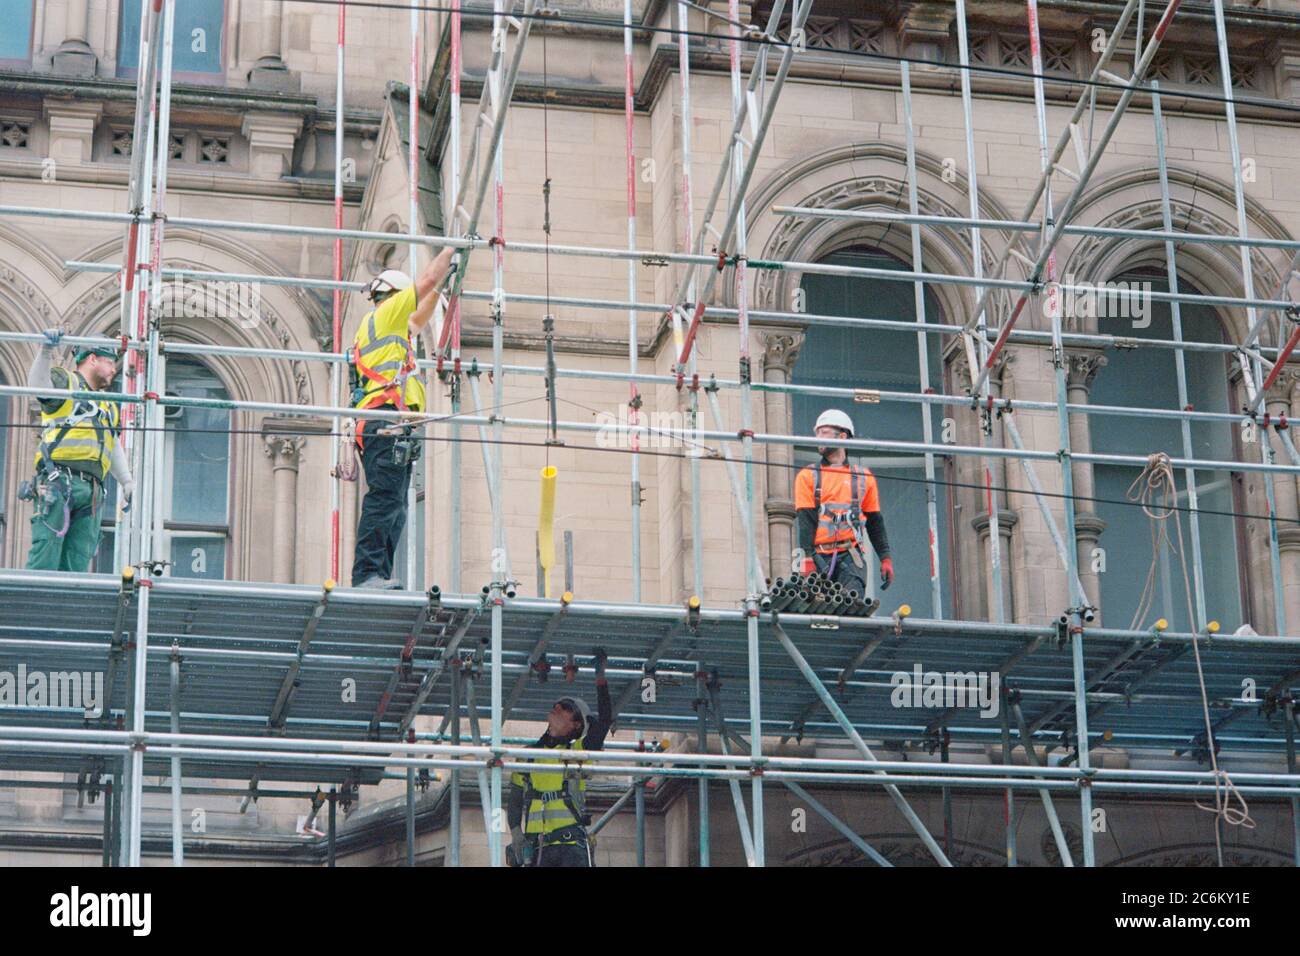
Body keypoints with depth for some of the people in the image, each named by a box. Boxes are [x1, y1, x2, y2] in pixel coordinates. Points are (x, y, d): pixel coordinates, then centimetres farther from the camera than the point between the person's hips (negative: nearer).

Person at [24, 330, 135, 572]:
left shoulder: (107, 406, 32)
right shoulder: (65, 381, 8)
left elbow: (114, 448, 37)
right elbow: (38, 385, -14)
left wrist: (127, 482, 32)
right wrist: (45, 351, -29)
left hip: (90, 493, 7)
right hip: (58, 482, -7)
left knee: (77, 563, -2)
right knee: (45, 559, -15)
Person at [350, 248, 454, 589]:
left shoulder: (395, 328, 31)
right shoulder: (384, 315, 6)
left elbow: (420, 320, 46)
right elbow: (428, 280, 4)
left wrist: (442, 286, 43)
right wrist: (450, 249, 16)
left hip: (388, 429, 10)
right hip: (387, 418, -10)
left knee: (394, 507, 4)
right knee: (385, 497, -19)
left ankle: (378, 577, -1)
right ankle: (368, 573, -26)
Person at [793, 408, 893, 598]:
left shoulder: (864, 478, 14)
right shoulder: (807, 476, 9)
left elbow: (875, 522, 16)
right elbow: (806, 520, -1)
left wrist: (885, 558, 8)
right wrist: (807, 559, -12)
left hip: (850, 559, 0)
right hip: (819, 558, 0)